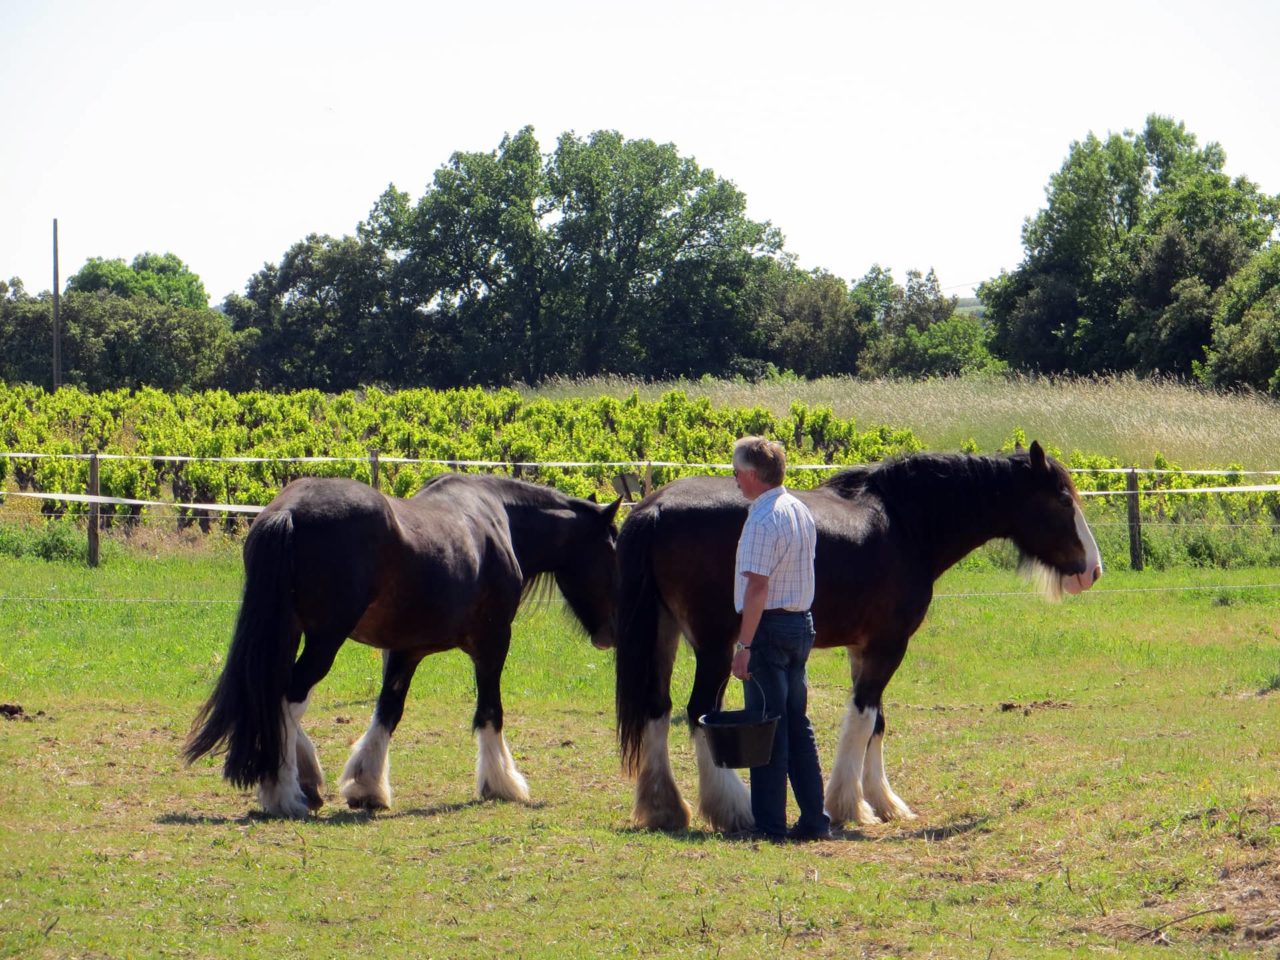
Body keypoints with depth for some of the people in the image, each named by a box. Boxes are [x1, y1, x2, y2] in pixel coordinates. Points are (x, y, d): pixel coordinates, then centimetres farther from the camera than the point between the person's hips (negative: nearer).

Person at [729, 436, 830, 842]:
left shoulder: (763, 521, -17)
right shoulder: (800, 511, 12)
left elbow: (757, 586, -22)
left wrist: (744, 646, -22)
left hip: (770, 626, -9)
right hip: (801, 622, 9)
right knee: (798, 725, 14)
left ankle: (770, 824, -1)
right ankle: (814, 819, 15)